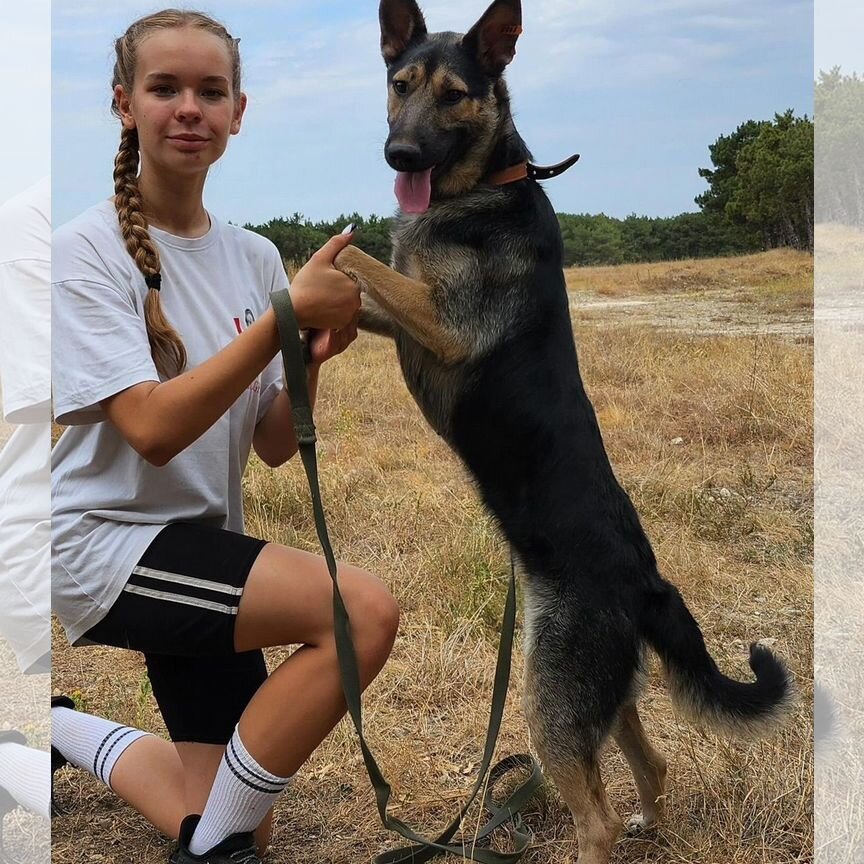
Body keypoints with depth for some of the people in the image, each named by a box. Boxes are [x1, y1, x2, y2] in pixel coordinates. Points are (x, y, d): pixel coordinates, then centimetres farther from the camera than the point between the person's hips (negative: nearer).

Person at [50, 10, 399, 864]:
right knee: (364, 609, -28)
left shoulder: (254, 256, 4)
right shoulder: (86, 248, -13)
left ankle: (62, 730, 36)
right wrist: (286, 314, -30)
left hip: (202, 545, 6)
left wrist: (313, 358, -16)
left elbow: (274, 447, 3)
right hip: (110, 543, -6)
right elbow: (153, 429, -25)